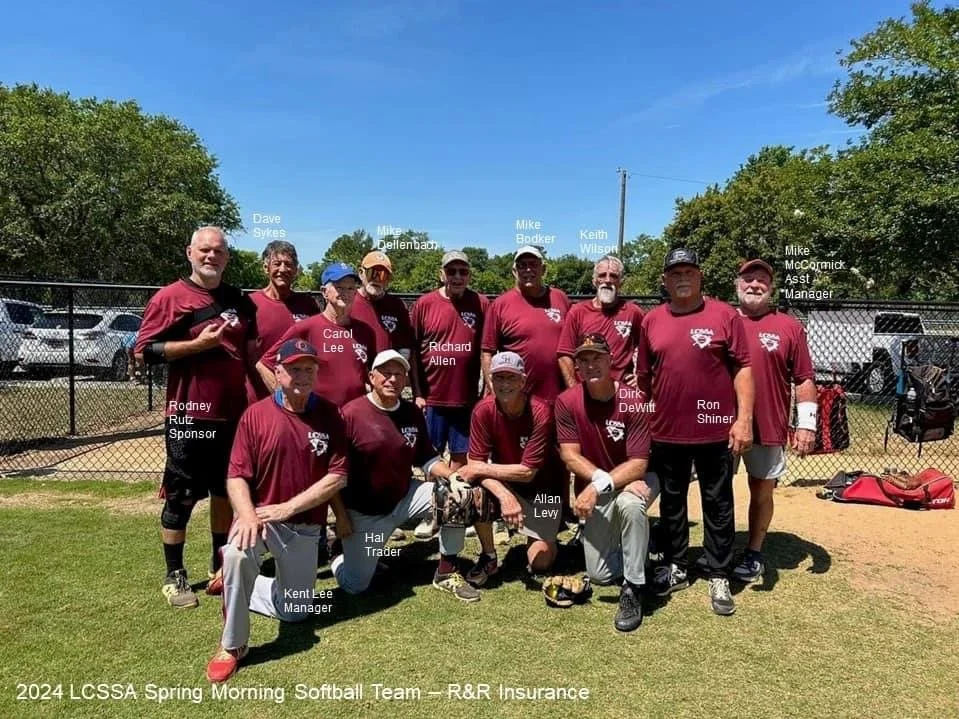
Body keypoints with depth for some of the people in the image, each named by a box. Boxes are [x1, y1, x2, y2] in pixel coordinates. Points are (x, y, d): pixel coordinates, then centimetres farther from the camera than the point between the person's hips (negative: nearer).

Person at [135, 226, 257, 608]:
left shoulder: (240, 301, 13)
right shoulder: (171, 297, -4)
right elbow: (144, 350, -9)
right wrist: (198, 344, -18)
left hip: (235, 412, 6)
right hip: (189, 415, -5)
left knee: (228, 490, 15)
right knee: (181, 497, 3)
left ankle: (220, 564, 31)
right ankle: (174, 576, 17)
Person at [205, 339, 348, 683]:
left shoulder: (329, 415, -7)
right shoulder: (255, 414, -8)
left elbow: (338, 476, -10)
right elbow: (236, 476, -9)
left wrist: (288, 507, -18)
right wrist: (247, 515, -28)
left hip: (305, 526, 2)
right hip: (259, 515, -2)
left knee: (297, 612, 8)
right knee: (237, 554, -35)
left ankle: (238, 584, 35)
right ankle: (232, 645, -12)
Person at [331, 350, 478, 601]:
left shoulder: (413, 413, 0)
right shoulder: (350, 413, -16)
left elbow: (427, 459, 7)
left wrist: (452, 475, -12)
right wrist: (340, 515, -13)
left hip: (404, 497, 5)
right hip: (364, 512, -4)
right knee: (355, 585, -6)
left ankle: (446, 573, 1)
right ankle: (342, 558, 32)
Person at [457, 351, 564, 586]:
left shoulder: (540, 413, -26)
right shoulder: (483, 410, -18)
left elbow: (527, 472, -27)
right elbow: (476, 462, -21)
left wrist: (480, 469, -25)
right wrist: (504, 495, -36)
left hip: (542, 489, -2)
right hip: (503, 481, 2)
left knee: (540, 562, -9)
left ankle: (544, 534, 27)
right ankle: (488, 557, -7)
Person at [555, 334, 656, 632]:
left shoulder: (633, 400, -22)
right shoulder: (567, 401, -13)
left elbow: (638, 464, -24)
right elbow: (570, 456, -15)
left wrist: (598, 487, -35)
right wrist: (604, 479, -30)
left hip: (635, 479, -3)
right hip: (594, 490, 3)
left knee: (629, 503, -40)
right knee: (600, 574, 0)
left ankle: (633, 588, -20)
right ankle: (635, 544, 32)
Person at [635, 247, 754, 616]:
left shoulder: (725, 316, -2)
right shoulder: (651, 320, 6)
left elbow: (742, 369, -5)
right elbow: (643, 377, 10)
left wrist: (744, 419, -13)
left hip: (715, 431, -3)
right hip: (665, 432, 3)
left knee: (718, 504, 7)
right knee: (671, 502, 14)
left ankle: (719, 578, 19)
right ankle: (675, 568, 30)